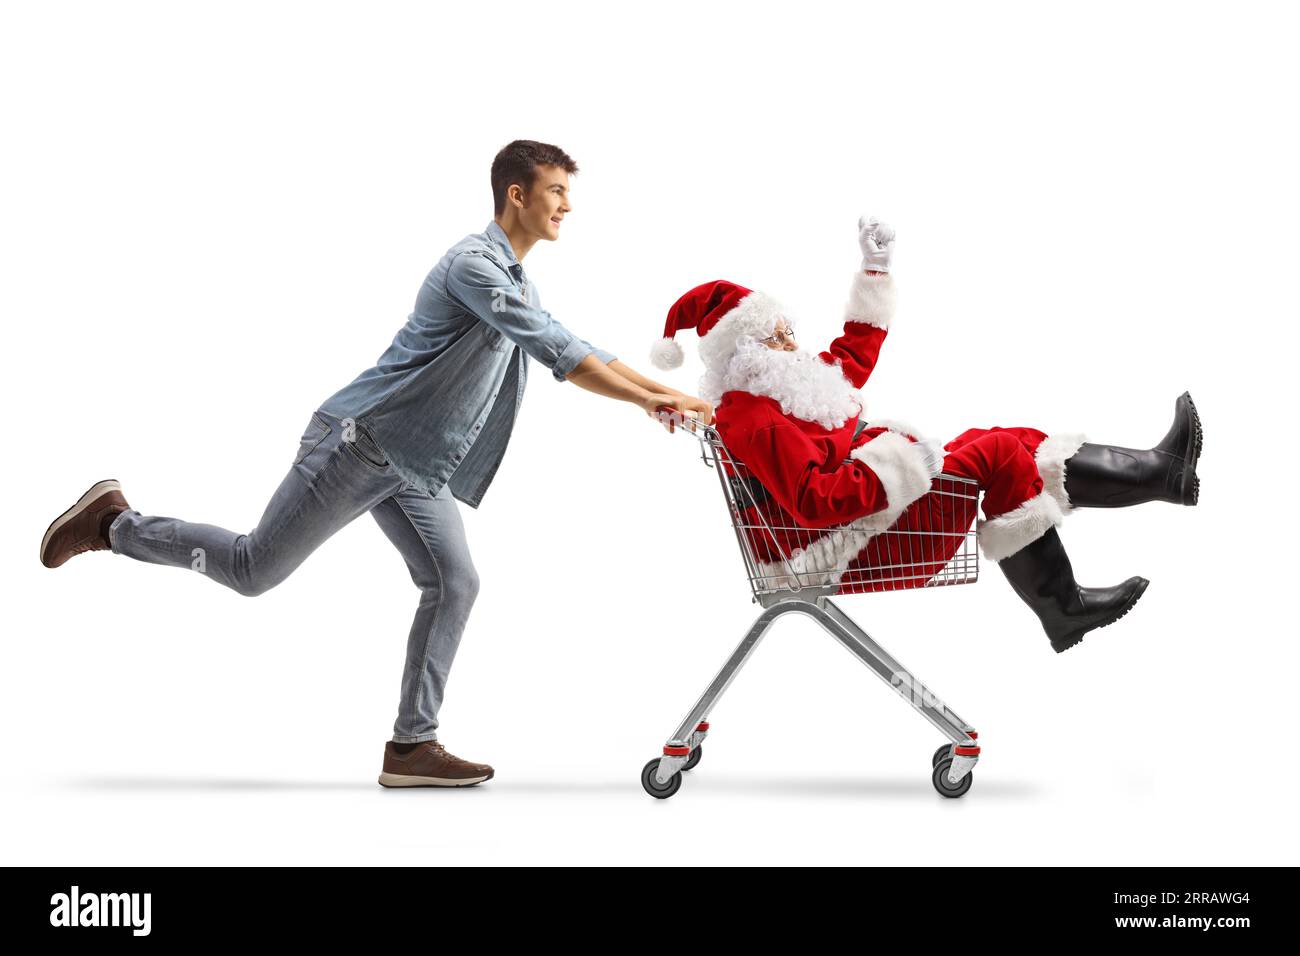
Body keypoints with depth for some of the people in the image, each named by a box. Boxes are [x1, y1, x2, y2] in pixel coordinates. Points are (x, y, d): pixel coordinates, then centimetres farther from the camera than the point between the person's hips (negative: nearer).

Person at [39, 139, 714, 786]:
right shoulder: (475, 265, -16)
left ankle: (411, 746, -1)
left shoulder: (520, 287, 16)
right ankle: (113, 523, 16)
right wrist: (653, 400, -20)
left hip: (414, 468, 9)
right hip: (361, 442, -9)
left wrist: (658, 392, 10)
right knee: (253, 569, -3)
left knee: (453, 585, -4)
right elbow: (560, 355, -22)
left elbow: (580, 357, 20)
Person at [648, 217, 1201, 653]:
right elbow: (813, 503, -31)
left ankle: (1157, 470, 6)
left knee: (1010, 443, 4)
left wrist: (874, 272, 29)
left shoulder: (785, 386, 13)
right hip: (844, 556, -11)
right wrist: (906, 462, -29)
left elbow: (853, 356, 30)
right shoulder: (755, 422, -20)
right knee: (999, 455, -13)